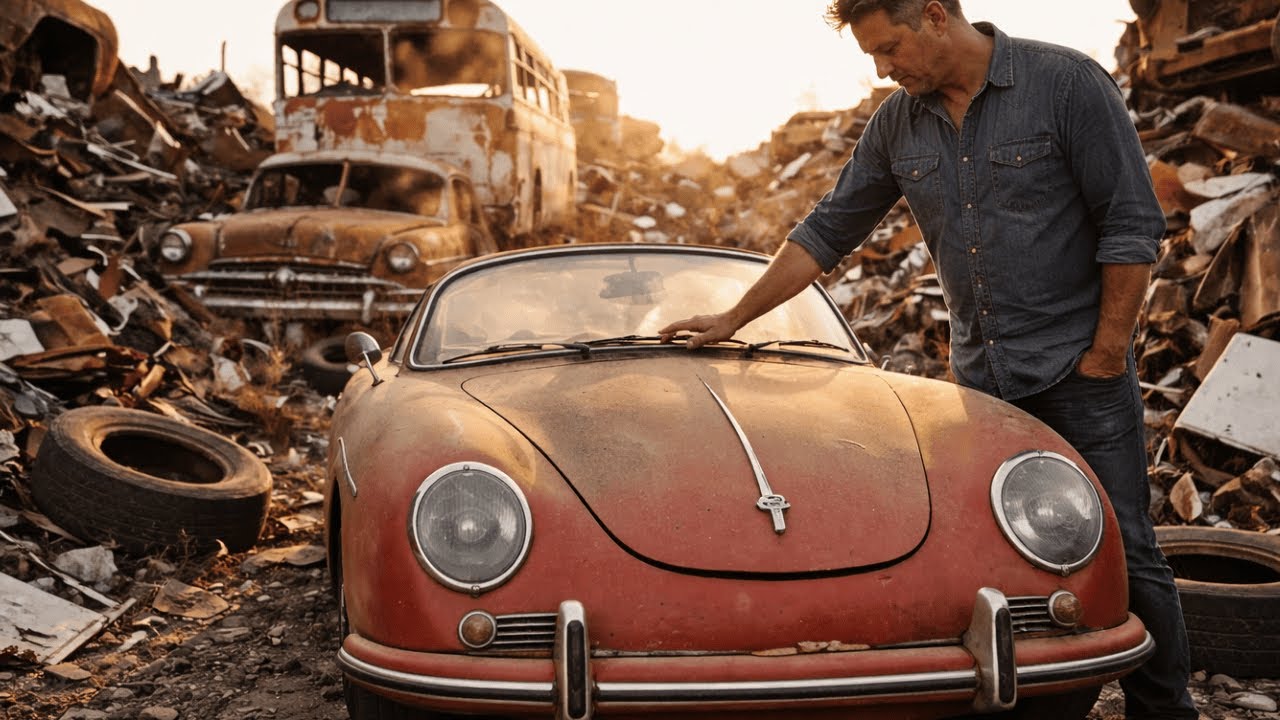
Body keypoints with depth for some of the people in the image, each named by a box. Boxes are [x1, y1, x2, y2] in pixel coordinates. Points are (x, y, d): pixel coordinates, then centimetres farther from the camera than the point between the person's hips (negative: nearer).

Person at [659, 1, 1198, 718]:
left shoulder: (1066, 82, -8)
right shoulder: (897, 124, 6)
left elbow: (1134, 223, -8)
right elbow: (827, 232, 13)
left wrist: (1107, 351, -10)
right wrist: (733, 319, 12)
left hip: (1080, 370, -4)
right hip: (980, 376, 5)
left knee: (1124, 554, 0)